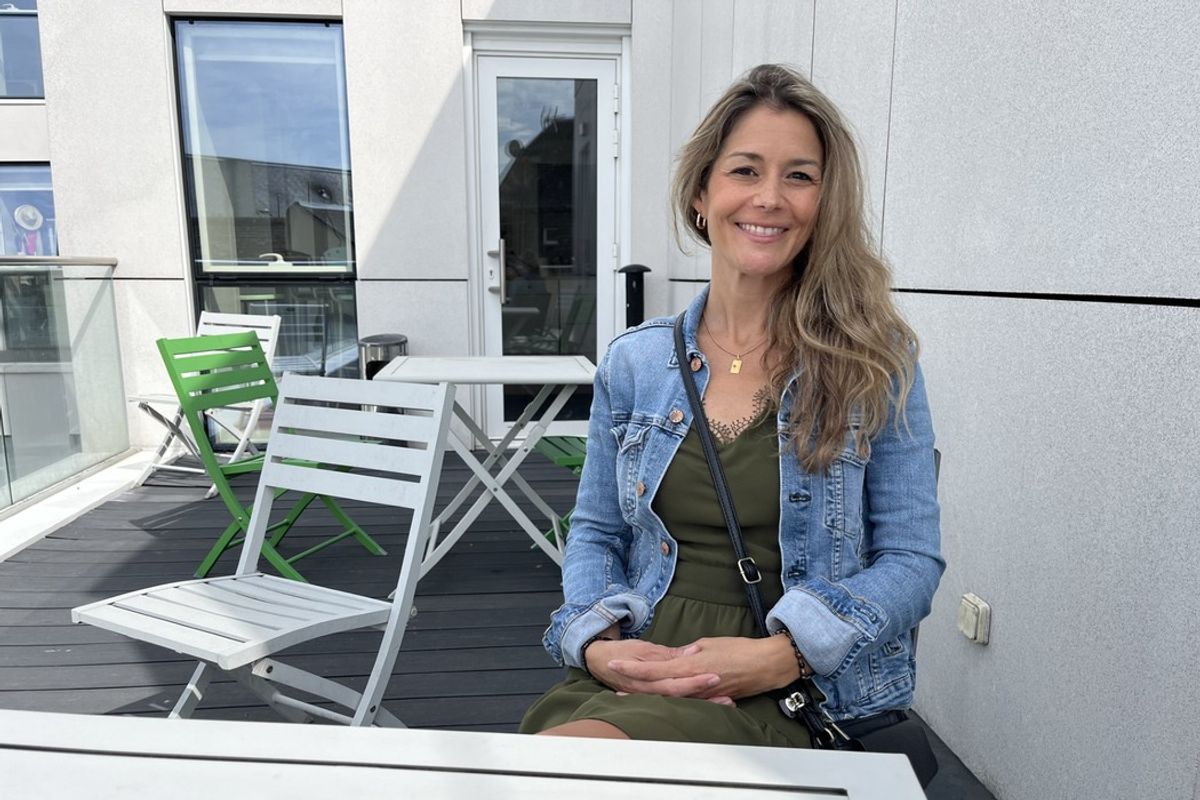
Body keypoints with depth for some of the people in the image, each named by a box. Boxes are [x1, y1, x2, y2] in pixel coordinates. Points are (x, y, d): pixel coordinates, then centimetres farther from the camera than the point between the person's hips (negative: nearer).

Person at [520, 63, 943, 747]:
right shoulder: (633, 363, 6)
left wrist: (781, 655, -17)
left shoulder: (875, 360, -2)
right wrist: (596, 641, -8)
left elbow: (912, 560, -2)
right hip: (635, 671, 3)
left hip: (790, 695, -3)